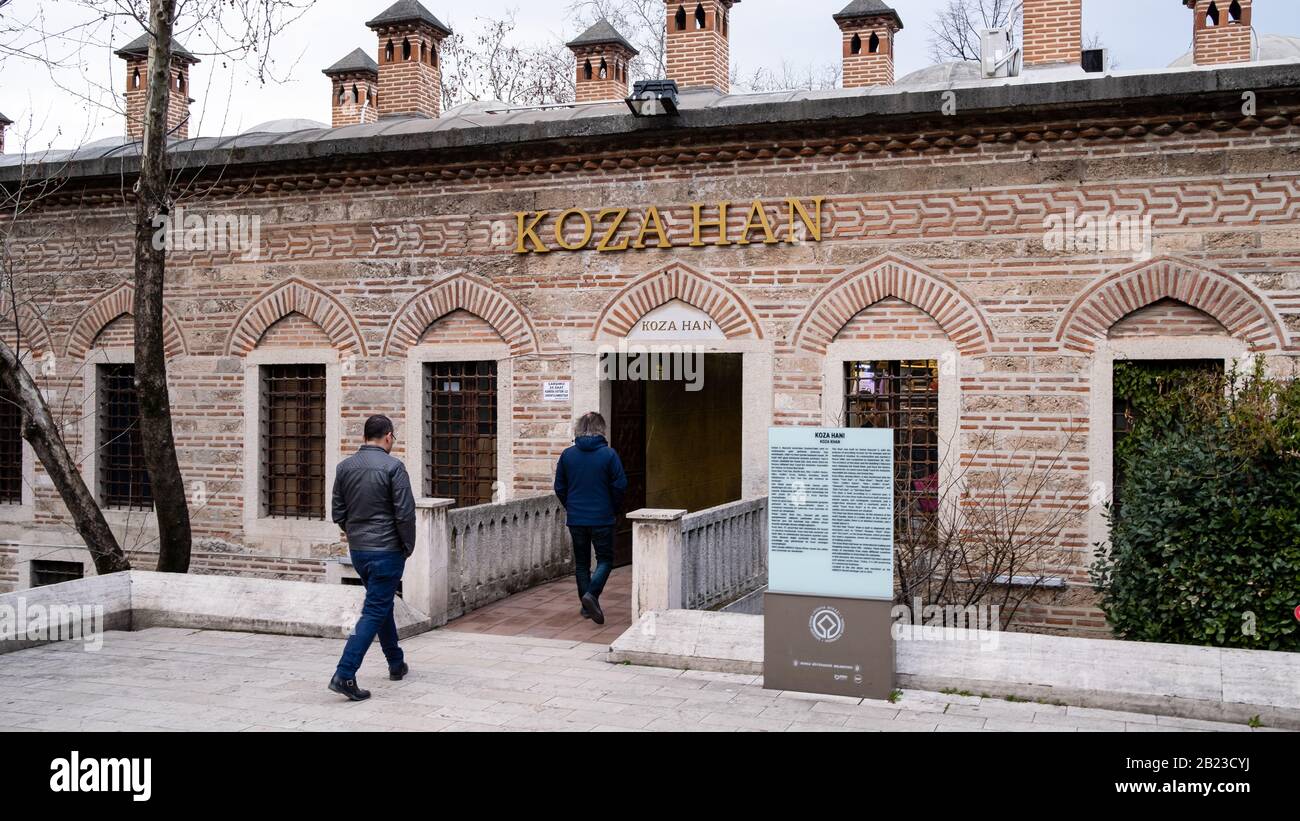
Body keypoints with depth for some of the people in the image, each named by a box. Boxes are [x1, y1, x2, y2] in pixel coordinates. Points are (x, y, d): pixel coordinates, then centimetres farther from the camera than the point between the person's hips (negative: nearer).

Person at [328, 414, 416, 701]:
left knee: (382, 604, 22)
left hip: (357, 550, 7)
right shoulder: (393, 466, -14)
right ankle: (344, 675, -10)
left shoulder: (345, 466, 5)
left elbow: (338, 512, 8)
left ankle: (396, 664, 34)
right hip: (386, 551, -7)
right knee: (374, 612, -3)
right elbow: (405, 513, -15)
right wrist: (408, 546, -2)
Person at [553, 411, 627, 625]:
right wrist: (614, 509, 8)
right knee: (605, 559, 7)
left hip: (575, 518, 3)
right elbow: (619, 486, -8)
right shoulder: (608, 454, -9)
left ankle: (587, 606, 15)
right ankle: (591, 594, -15)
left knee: (581, 562, 13)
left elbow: (559, 487, 4)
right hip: (602, 518, -3)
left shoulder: (567, 454, -1)